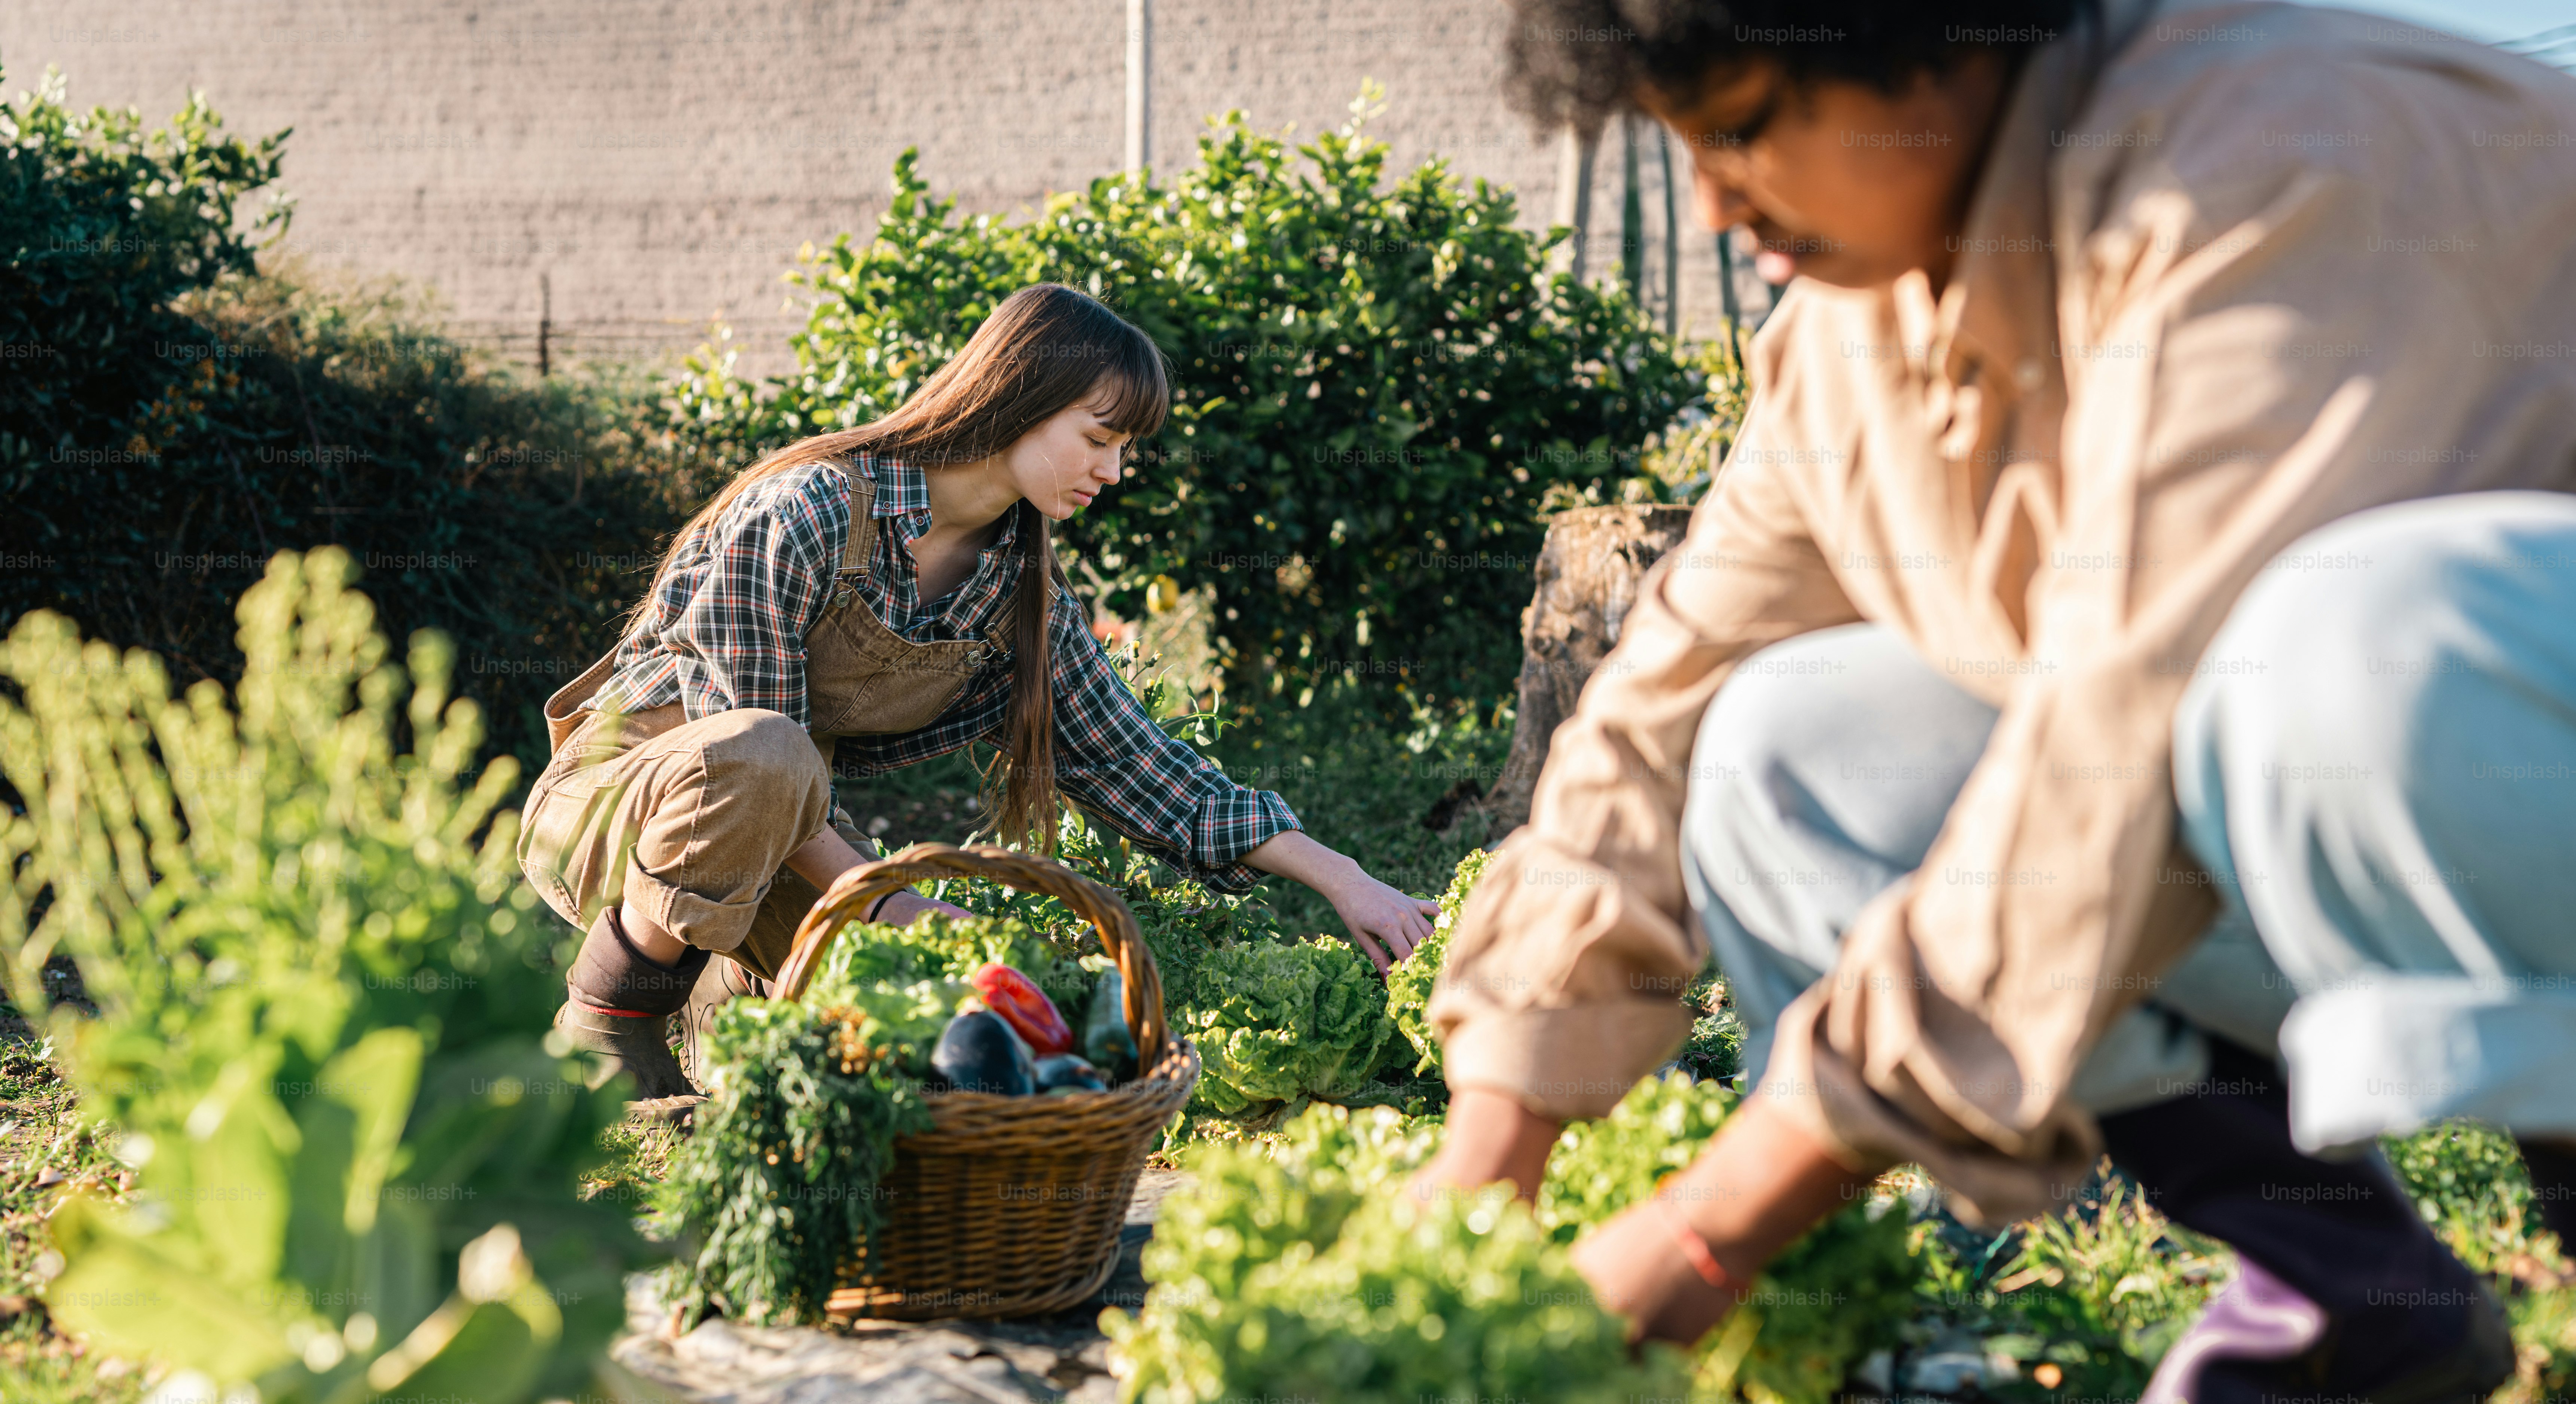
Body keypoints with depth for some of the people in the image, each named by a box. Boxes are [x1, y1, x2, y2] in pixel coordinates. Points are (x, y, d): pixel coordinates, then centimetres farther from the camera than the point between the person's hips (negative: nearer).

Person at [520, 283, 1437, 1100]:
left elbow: (1134, 764, 1)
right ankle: (612, 1008, -16)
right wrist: (890, 906, -23)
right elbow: (747, 754, -23)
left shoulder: (1022, 592, -2)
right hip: (613, 797, -6)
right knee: (764, 758, -40)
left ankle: (715, 987, 13)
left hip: (789, 840, 7)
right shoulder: (805, 515, -24)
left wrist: (1343, 880, -4)